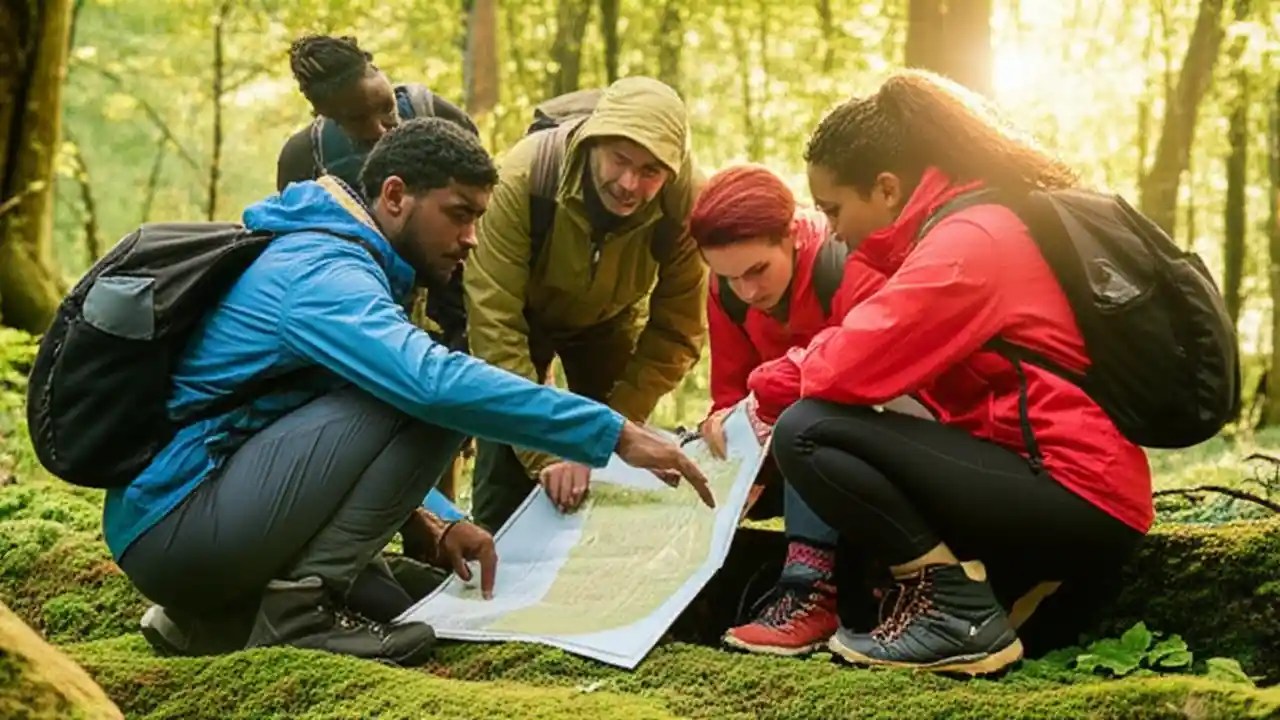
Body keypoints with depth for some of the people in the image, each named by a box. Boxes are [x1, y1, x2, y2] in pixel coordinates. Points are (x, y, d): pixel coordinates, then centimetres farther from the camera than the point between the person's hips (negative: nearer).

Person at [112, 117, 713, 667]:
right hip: (177, 523, -10)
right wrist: (616, 434, -30)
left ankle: (209, 620, 15)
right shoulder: (322, 270, -16)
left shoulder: (320, 257, 16)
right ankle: (299, 605, -15)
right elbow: (437, 379, -33)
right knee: (428, 402, -18)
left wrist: (431, 527, 6)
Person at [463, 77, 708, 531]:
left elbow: (677, 331, -23)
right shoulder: (524, 177, -38)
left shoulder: (687, 200, -32)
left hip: (610, 320, 2)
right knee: (508, 452, -14)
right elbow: (494, 318, -38)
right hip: (525, 310, -2)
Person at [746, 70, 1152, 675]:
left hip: (1076, 496, -10)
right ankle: (1010, 584, 8)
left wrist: (772, 390, 1)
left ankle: (963, 618, -9)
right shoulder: (974, 226, 16)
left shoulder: (966, 242, -15)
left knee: (808, 432, -13)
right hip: (1076, 497, 10)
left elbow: (851, 365, -20)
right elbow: (873, 350, 17)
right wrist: (766, 389, 7)